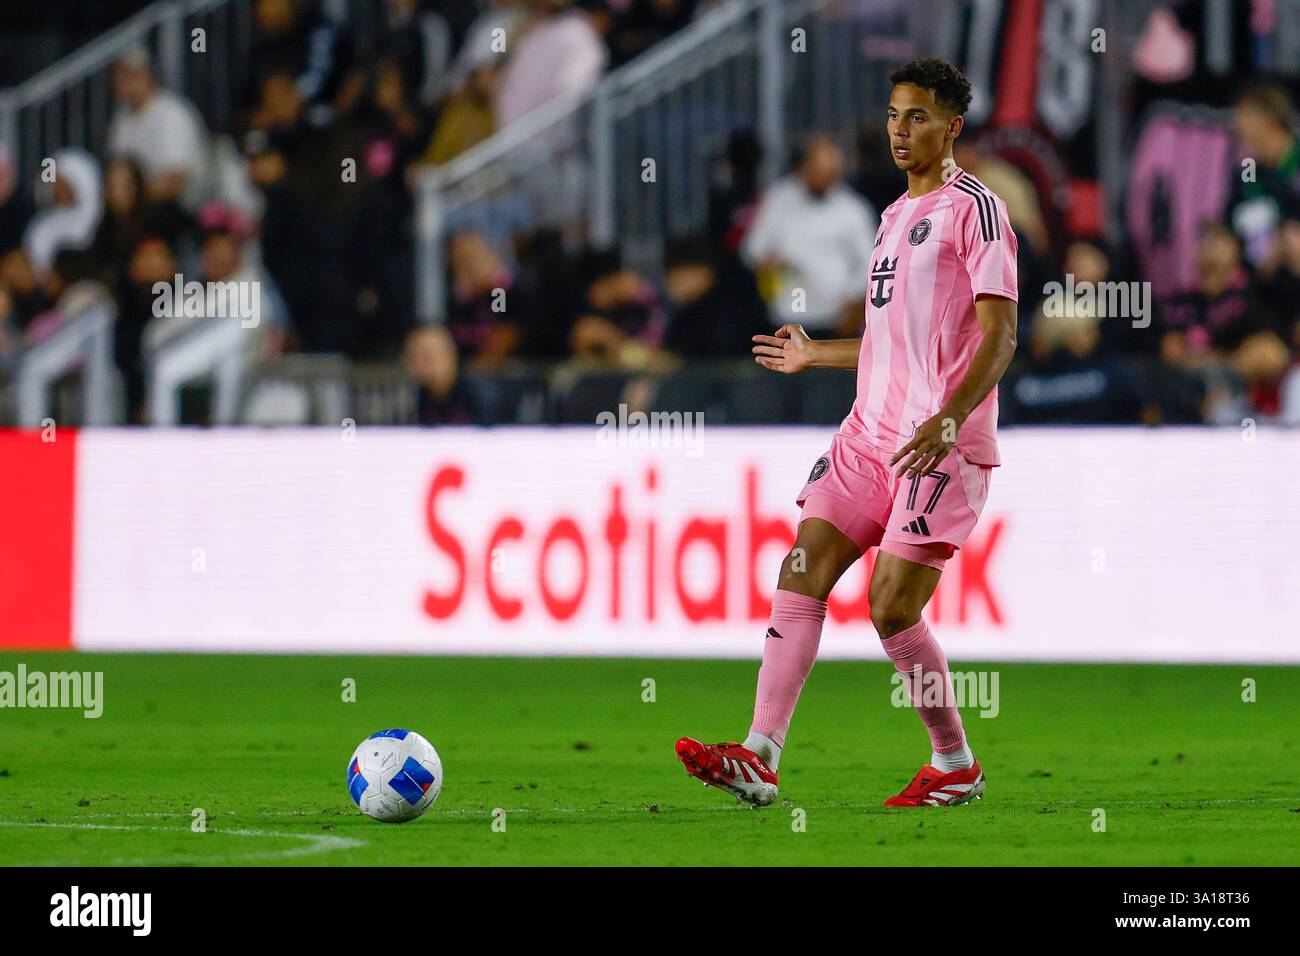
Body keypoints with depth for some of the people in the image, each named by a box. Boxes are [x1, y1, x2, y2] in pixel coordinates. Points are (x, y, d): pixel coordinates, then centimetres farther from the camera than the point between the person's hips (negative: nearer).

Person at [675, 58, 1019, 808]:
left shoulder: (973, 207, -7)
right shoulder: (897, 217, 20)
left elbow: (999, 336, -14)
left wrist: (949, 418, -26)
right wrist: (815, 355, 32)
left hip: (942, 446, -8)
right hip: (870, 435, 8)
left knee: (893, 610, -11)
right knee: (801, 578, -4)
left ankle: (956, 766, 8)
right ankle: (760, 759, -8)